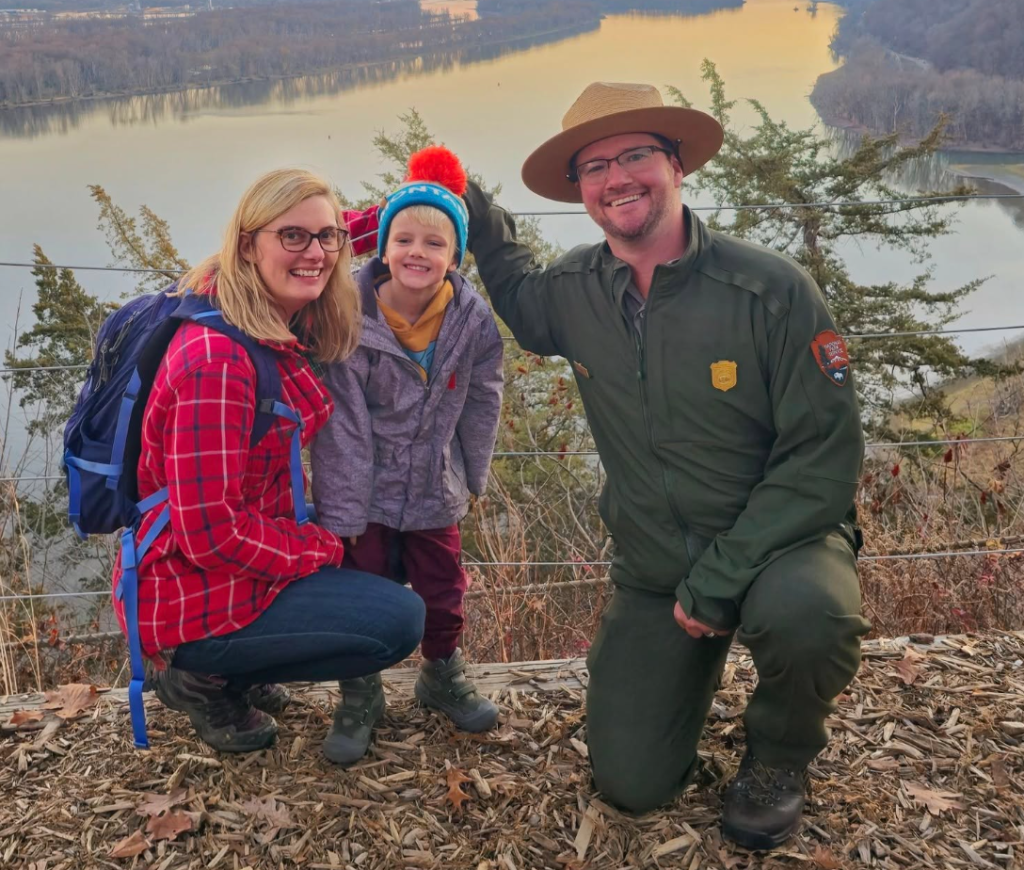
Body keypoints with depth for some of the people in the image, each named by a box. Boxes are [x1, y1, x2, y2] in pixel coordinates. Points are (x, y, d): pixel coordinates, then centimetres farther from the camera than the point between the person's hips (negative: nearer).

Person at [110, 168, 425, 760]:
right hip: (193, 596, -9)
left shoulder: (280, 321, -2)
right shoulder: (216, 363, -29)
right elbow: (210, 533, -27)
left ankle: (234, 671, 18)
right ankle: (203, 679, 3)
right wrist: (326, 548, -15)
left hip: (240, 549, 9)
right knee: (401, 620, -12)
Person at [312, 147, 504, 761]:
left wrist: (472, 478, 12)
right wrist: (341, 515, -16)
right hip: (363, 492, -2)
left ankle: (444, 677, 43)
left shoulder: (474, 321, -11)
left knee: (444, 594, 16)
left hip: (435, 492, 3)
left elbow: (481, 407, 3)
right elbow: (343, 423, -18)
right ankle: (360, 696, 30)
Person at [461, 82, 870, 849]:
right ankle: (692, 668, 34)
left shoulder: (773, 290, -19)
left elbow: (825, 456, -19)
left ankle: (779, 759, -3)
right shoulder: (573, 291, -5)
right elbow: (519, 295, 21)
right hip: (653, 571, 4)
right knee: (632, 784, 1)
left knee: (804, 612, -38)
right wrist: (476, 213, 6)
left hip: (778, 542, -3)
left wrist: (720, 578, -23)